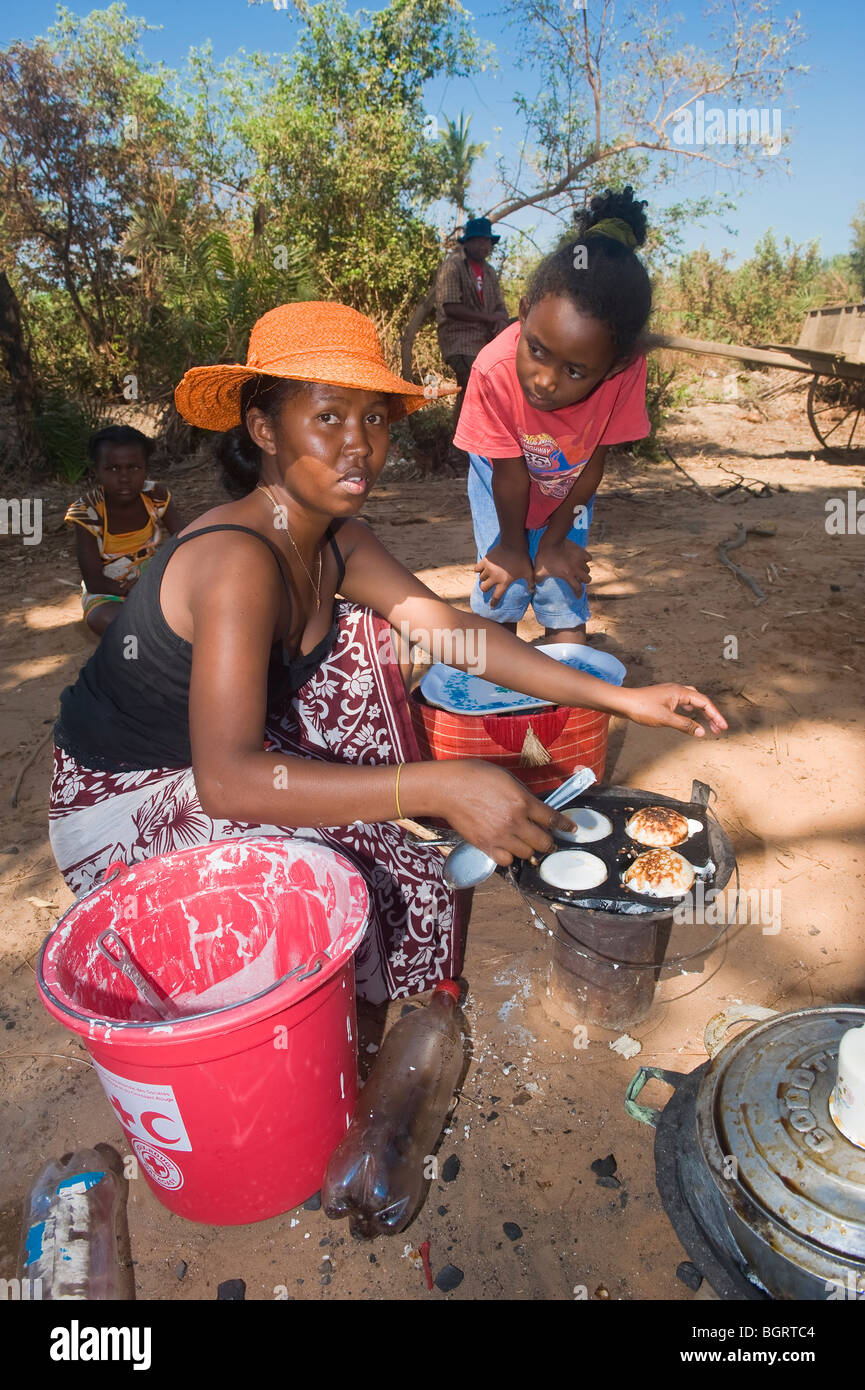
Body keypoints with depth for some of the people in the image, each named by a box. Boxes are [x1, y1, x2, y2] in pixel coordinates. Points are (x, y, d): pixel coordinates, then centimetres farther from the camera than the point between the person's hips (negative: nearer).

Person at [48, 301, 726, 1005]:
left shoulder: (336, 537, -5)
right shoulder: (238, 560, -32)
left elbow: (449, 625, -9)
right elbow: (225, 780, -41)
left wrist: (619, 698, -15)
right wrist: (440, 786, -47)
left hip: (213, 758, 8)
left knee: (364, 635, 0)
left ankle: (359, 826, 7)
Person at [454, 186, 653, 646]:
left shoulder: (625, 372, -32)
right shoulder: (495, 370, -37)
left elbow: (593, 463, -17)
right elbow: (511, 474, -25)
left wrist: (553, 539, -10)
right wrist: (512, 546, -10)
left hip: (568, 484, 1)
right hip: (503, 476, -1)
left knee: (564, 595, -3)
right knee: (501, 590, -1)